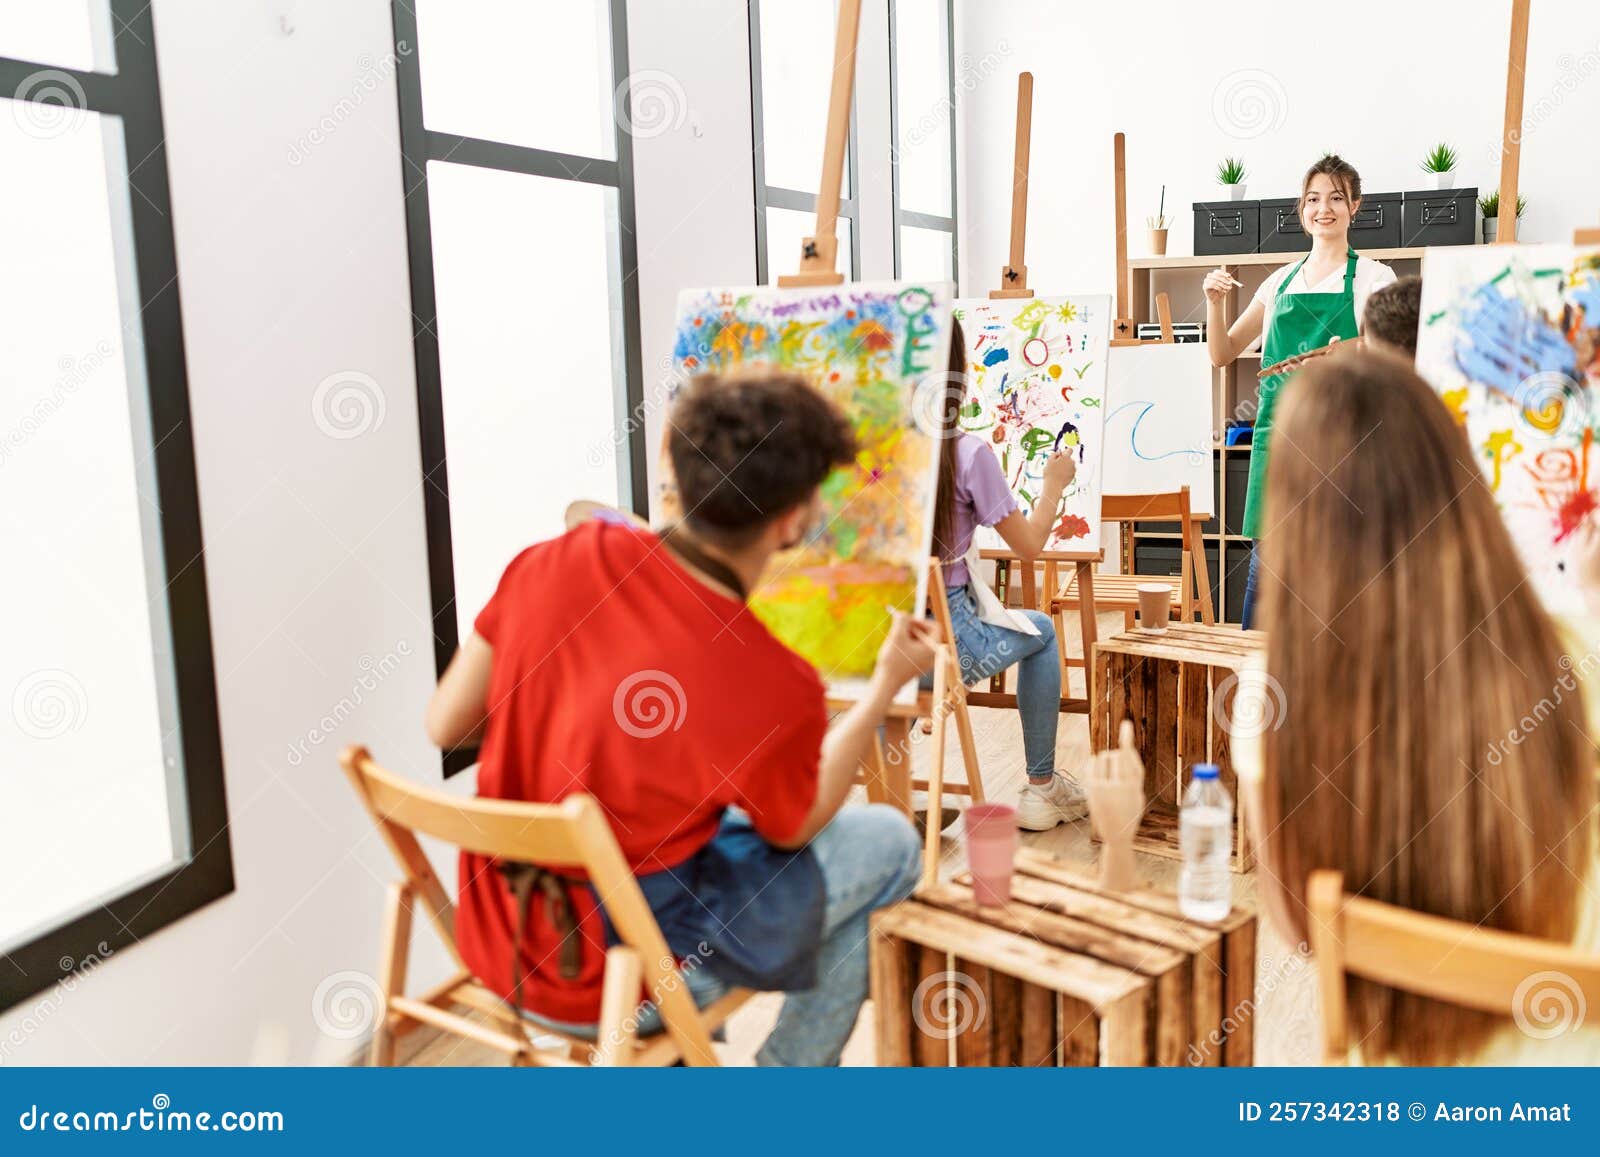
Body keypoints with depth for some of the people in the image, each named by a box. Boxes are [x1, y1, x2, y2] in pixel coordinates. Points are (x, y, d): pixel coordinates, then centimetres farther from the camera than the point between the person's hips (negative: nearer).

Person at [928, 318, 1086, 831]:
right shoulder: (967, 452, -13)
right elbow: (1029, 547, -3)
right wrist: (1053, 485, 14)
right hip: (943, 645, -4)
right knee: (1040, 631, 27)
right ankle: (1041, 788, 32)